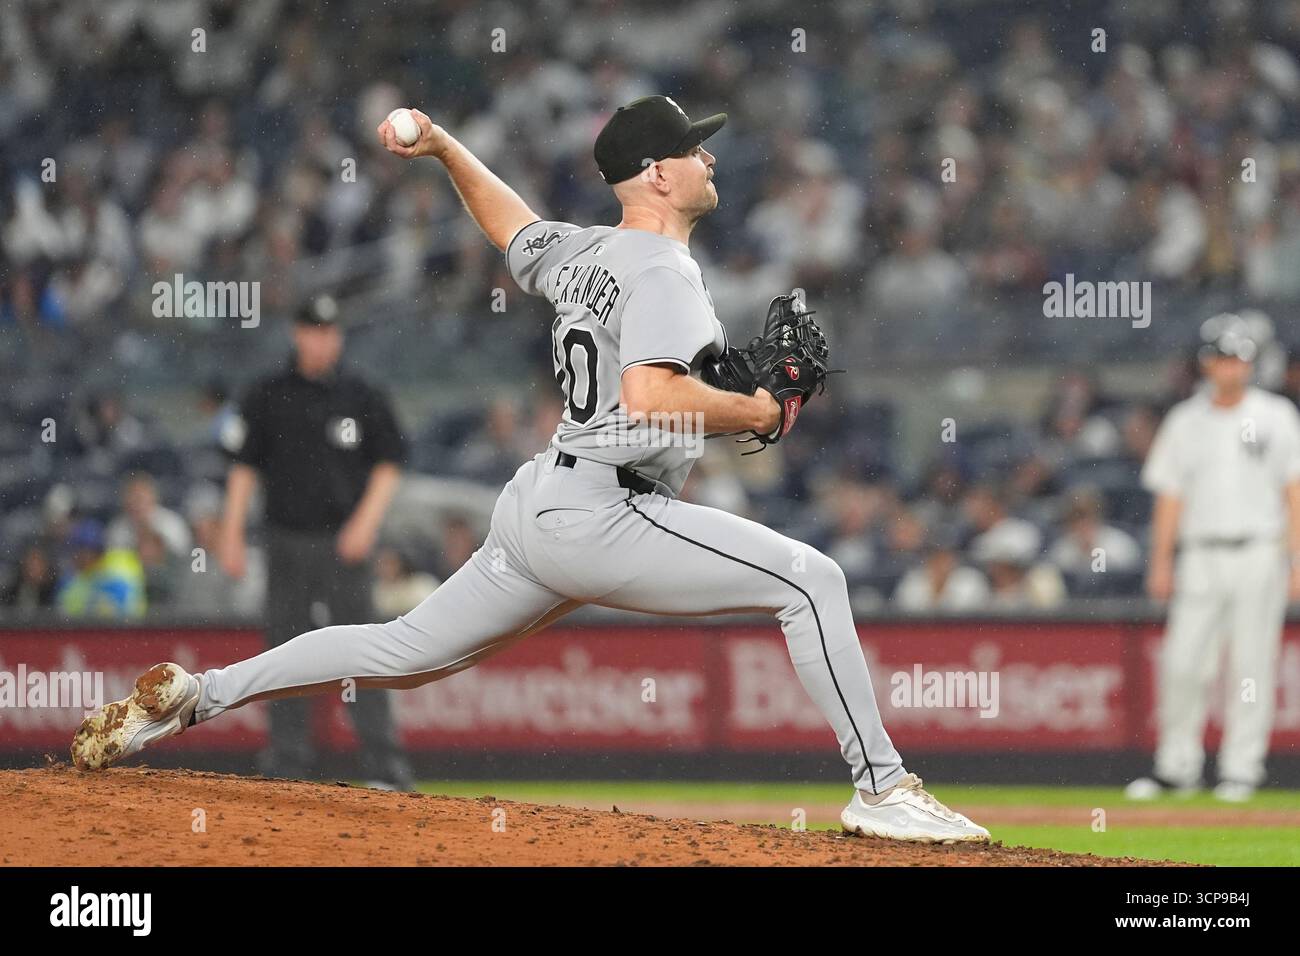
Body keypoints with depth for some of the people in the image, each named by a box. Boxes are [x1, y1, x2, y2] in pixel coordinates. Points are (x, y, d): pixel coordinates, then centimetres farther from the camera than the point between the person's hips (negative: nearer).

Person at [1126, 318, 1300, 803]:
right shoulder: (1184, 421, 11)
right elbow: (1170, 495, 11)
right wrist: (1161, 562, 4)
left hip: (1259, 557, -2)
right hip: (1200, 558, 2)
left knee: (1252, 666, -2)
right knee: (1182, 662, -4)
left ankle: (1242, 768, 3)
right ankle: (1176, 767, 5)